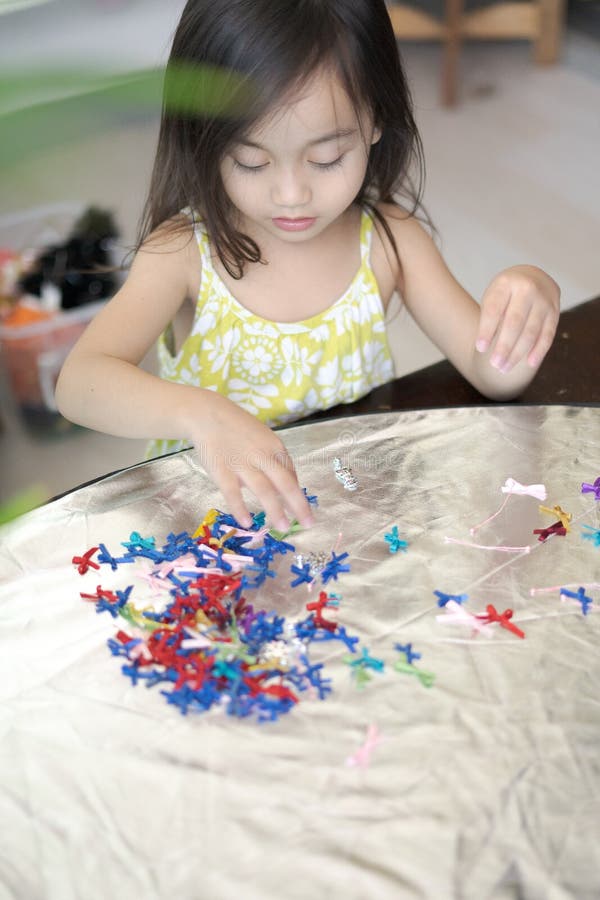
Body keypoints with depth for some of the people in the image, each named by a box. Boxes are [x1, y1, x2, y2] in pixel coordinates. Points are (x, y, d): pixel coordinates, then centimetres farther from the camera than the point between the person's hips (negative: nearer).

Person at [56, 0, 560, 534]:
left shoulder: (389, 240, -5)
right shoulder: (185, 251, -12)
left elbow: (493, 376, -4)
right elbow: (79, 383, -24)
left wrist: (530, 295, -27)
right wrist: (201, 414, -44)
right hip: (219, 505, -2)